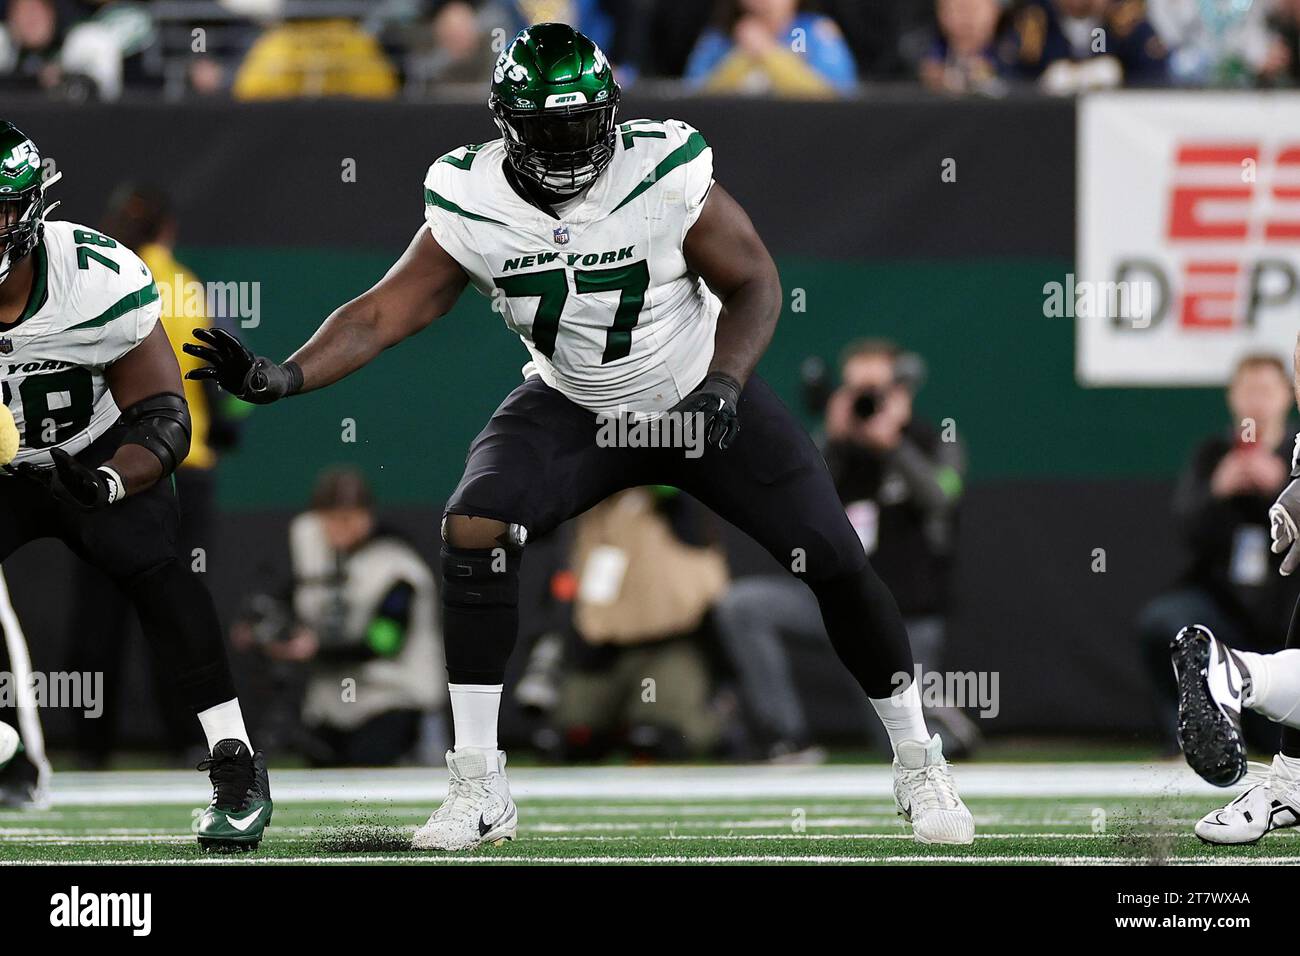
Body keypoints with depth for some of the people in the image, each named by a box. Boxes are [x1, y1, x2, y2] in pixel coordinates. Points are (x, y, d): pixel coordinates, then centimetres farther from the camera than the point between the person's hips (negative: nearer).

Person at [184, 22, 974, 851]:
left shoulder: (664, 177, -25)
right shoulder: (473, 205, -19)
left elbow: (754, 283, -14)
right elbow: (385, 313, -17)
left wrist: (724, 384, -29)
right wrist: (284, 377, -31)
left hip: (701, 399, -1)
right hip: (575, 409, 2)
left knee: (832, 557, -8)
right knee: (474, 527, -22)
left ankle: (918, 761, 15)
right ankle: (479, 788, -13)